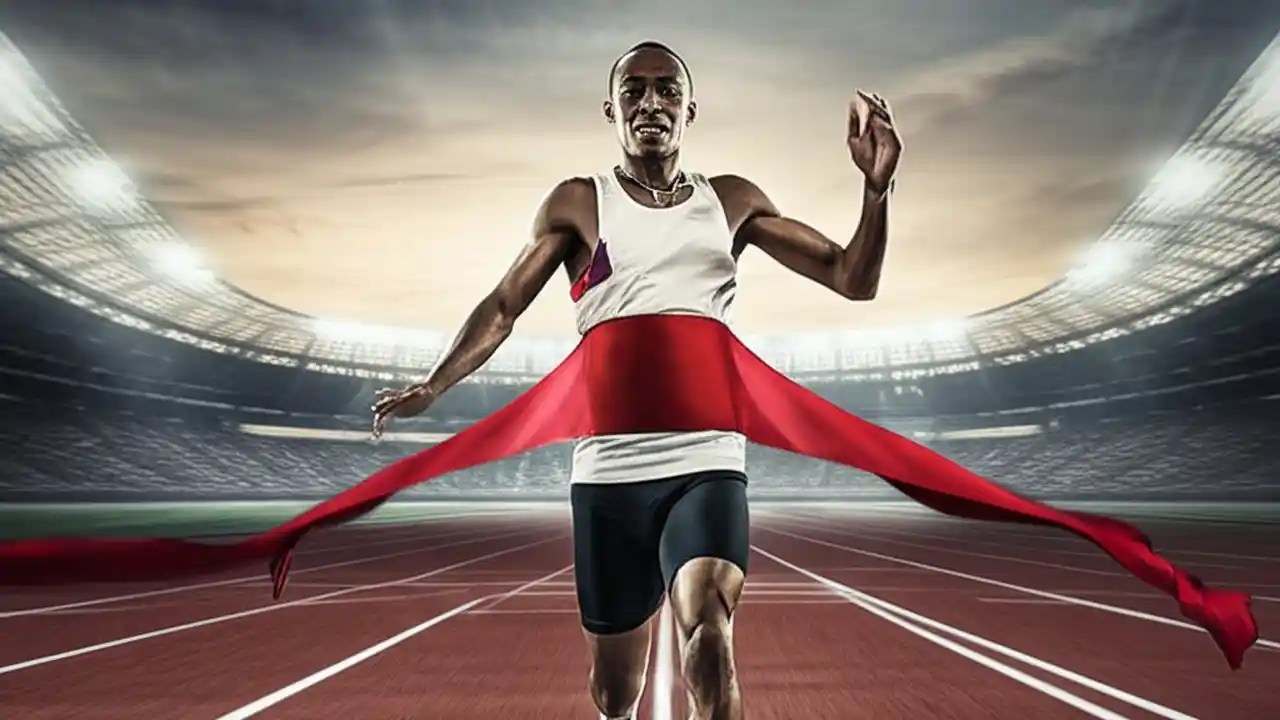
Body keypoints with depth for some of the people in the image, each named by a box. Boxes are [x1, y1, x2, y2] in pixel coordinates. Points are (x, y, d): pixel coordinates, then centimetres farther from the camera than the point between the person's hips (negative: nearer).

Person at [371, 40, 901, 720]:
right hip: (608, 467, 0)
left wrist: (876, 187, -7)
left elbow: (852, 279, 9)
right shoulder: (578, 202, 6)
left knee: (708, 639, -22)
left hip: (708, 461, 1)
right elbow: (503, 307, 3)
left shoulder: (733, 200, 11)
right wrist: (430, 387, -11)